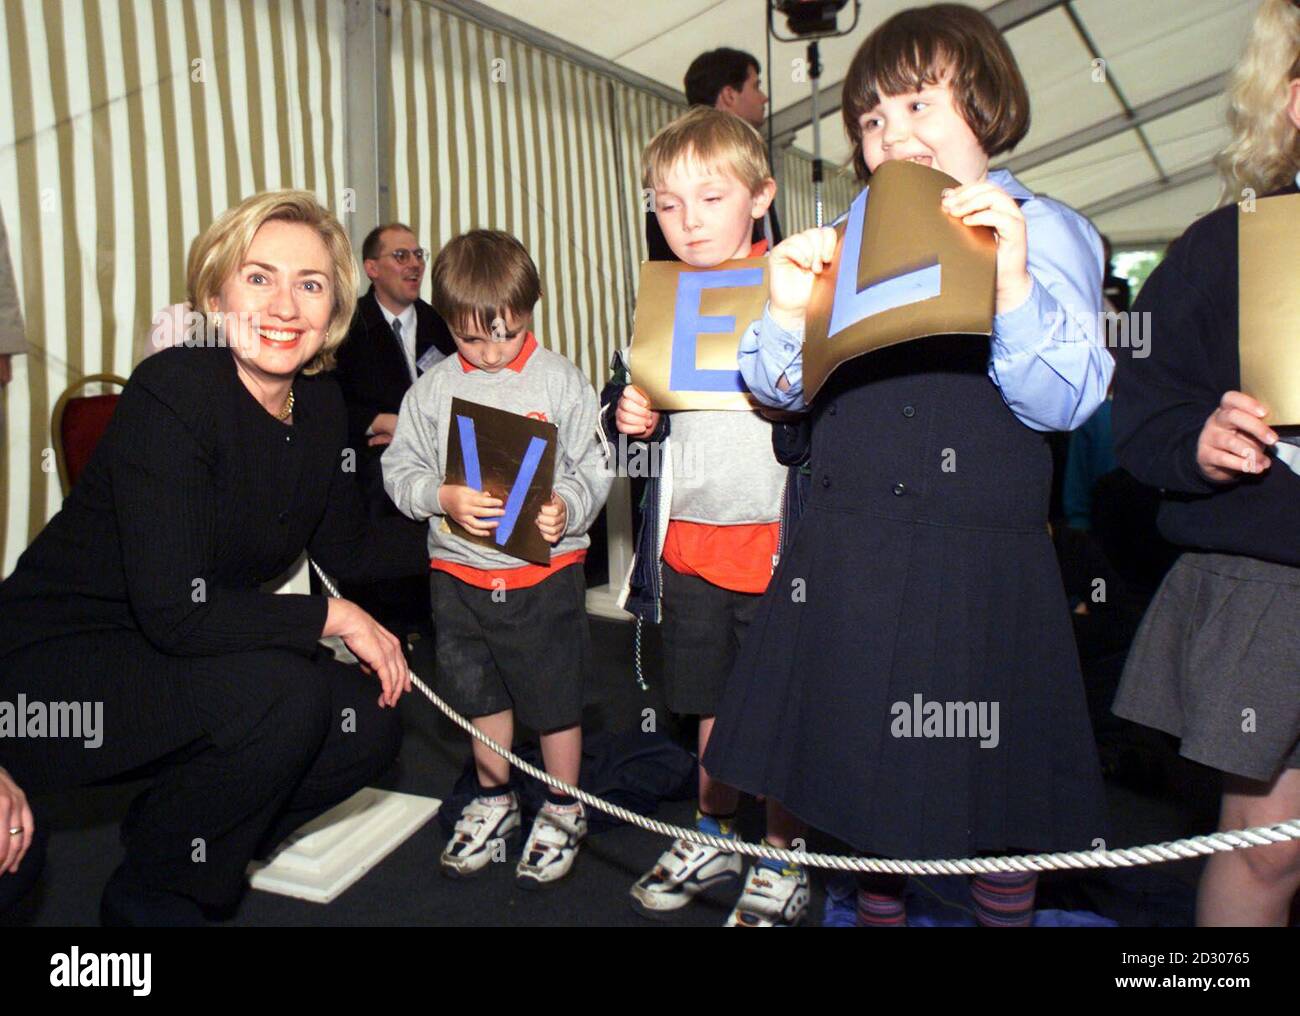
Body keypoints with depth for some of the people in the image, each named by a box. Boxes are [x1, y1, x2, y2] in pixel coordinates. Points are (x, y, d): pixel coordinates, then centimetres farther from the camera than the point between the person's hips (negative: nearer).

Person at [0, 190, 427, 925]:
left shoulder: (321, 404, -3)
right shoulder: (172, 393, -24)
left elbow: (346, 548, 8)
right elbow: (174, 610, -30)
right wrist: (334, 617, -21)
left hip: (166, 663, 7)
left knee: (370, 722, -6)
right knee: (283, 694, -29)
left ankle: (162, 827, 18)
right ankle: (148, 894, 0)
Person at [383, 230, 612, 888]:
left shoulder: (561, 381, -5)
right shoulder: (433, 389, 0)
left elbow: (594, 469, -4)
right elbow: (399, 469, 1)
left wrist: (567, 509, -22)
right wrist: (444, 498, -17)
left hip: (545, 569, -2)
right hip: (459, 571, 3)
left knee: (555, 697, 9)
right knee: (481, 693, 19)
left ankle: (563, 811, 32)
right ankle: (494, 801, 41)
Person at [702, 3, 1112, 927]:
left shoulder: (1048, 234, 0)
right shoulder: (844, 241, 11)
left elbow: (1059, 403, -11)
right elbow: (780, 390, 8)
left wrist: (1012, 282, -24)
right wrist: (787, 316, -11)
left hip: (980, 552, -3)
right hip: (848, 547, 4)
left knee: (994, 785, 11)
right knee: (866, 763, 18)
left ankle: (1005, 910, 38)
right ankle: (876, 902, 42)